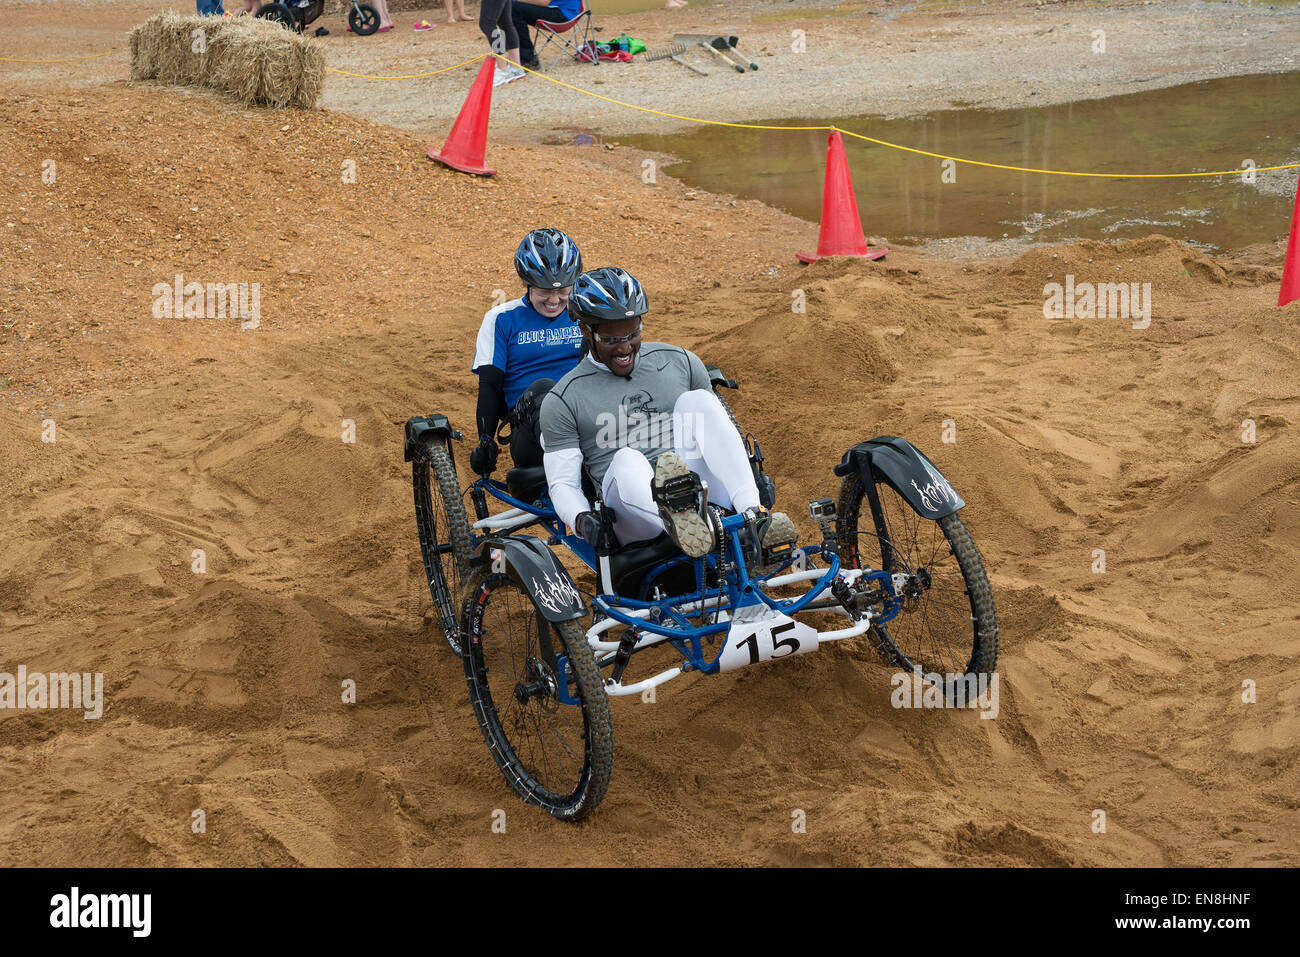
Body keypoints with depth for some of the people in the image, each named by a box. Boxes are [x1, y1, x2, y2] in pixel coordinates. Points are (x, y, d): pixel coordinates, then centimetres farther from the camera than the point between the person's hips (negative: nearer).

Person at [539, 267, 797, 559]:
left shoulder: (681, 362, 16)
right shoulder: (563, 401, 8)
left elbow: (718, 430, 25)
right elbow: (563, 483, 5)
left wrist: (749, 472, 7)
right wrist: (581, 519, -17)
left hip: (701, 488, 3)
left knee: (697, 401, -19)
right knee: (626, 460, -34)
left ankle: (753, 516, -36)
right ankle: (672, 515, -70)